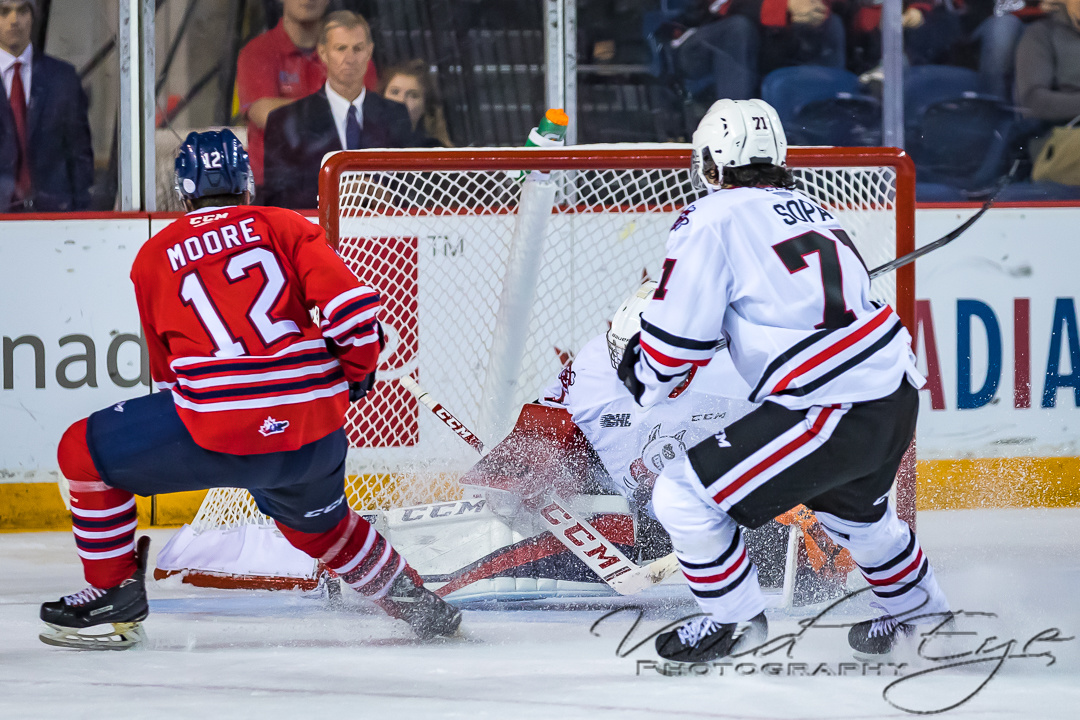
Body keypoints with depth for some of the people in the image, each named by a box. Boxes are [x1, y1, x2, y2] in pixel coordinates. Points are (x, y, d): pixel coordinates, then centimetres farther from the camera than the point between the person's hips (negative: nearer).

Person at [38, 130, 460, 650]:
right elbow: (354, 308, -2)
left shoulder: (154, 257, 13)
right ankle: (424, 610, 42)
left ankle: (114, 597, 14)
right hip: (317, 431, 4)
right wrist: (354, 374, 17)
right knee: (316, 521, 35)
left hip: (222, 431, -4)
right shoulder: (286, 226, 12)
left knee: (86, 452, 14)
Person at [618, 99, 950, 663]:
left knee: (683, 495, -1)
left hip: (834, 412, -9)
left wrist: (641, 381, 15)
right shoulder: (806, 208, 18)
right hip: (897, 390, 9)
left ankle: (734, 617, 14)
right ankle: (915, 605, 55)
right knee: (847, 503, 38)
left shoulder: (712, 219, -6)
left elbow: (676, 336, -5)